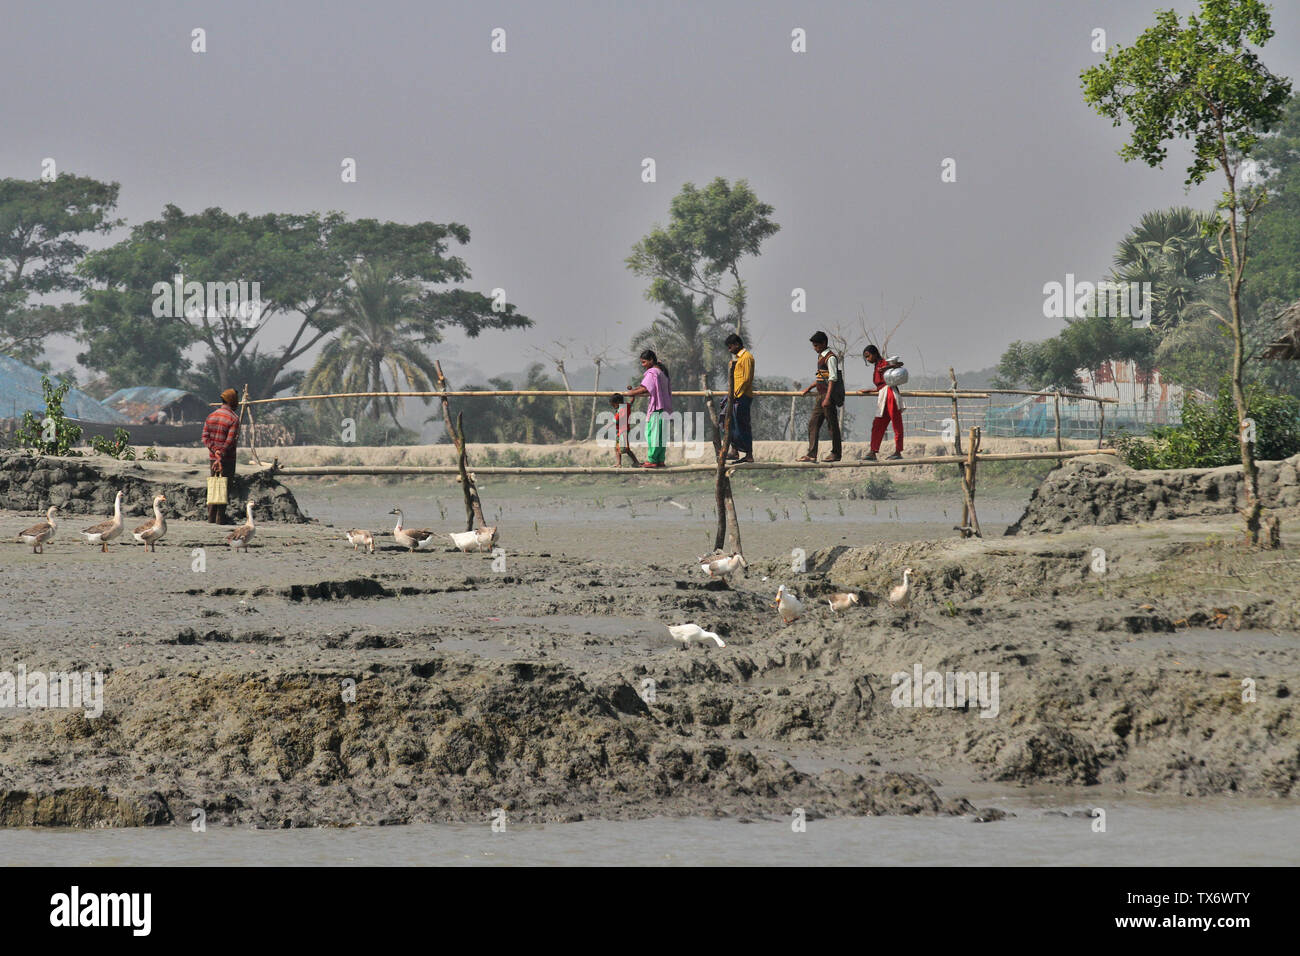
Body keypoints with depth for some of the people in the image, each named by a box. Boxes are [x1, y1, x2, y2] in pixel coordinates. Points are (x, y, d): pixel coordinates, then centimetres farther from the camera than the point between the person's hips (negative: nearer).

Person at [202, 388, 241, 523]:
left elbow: (205, 437, 1)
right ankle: (220, 517, -2)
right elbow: (230, 441, -19)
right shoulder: (234, 418, -11)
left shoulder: (211, 416, 9)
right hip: (227, 459, -6)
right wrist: (221, 457, -18)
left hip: (212, 456, 6)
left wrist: (215, 451, -10)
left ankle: (211, 516, 13)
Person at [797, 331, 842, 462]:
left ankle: (836, 454, 6)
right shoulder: (821, 356, 16)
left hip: (828, 395, -10)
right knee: (813, 424, 5)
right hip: (820, 395, 10)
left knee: (832, 424, -1)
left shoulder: (830, 357, -12)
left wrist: (828, 398, -26)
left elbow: (833, 378, -19)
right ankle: (811, 455, 4)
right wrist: (809, 389, 32)